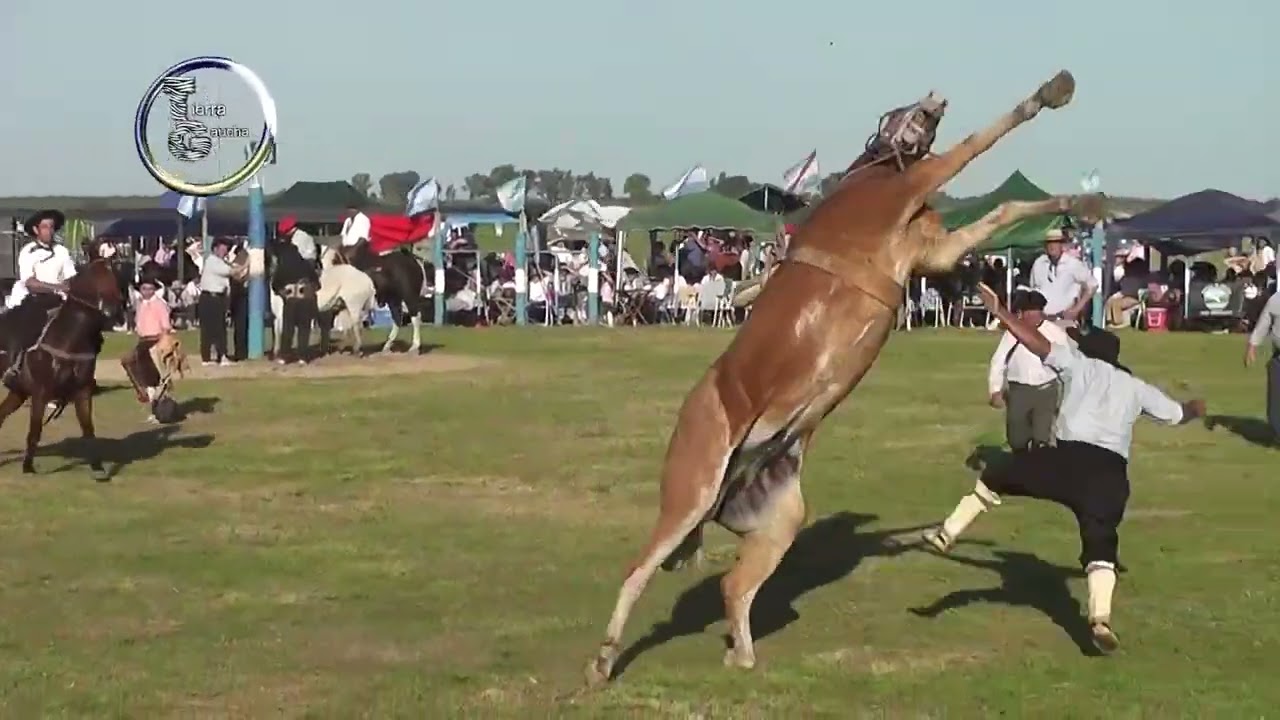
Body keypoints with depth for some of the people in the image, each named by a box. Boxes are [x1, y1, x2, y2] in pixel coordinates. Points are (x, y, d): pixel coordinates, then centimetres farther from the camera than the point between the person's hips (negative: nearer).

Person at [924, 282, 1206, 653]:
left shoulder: (1079, 363, 17)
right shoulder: (1136, 387, 27)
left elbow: (1038, 343, 5)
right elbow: (1176, 414, 39)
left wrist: (999, 311, 9)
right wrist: (1195, 408, 62)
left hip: (1070, 457, -3)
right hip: (1111, 471, 3)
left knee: (995, 476, 17)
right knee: (1100, 544, -1)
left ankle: (947, 533, 15)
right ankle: (1101, 617, -24)